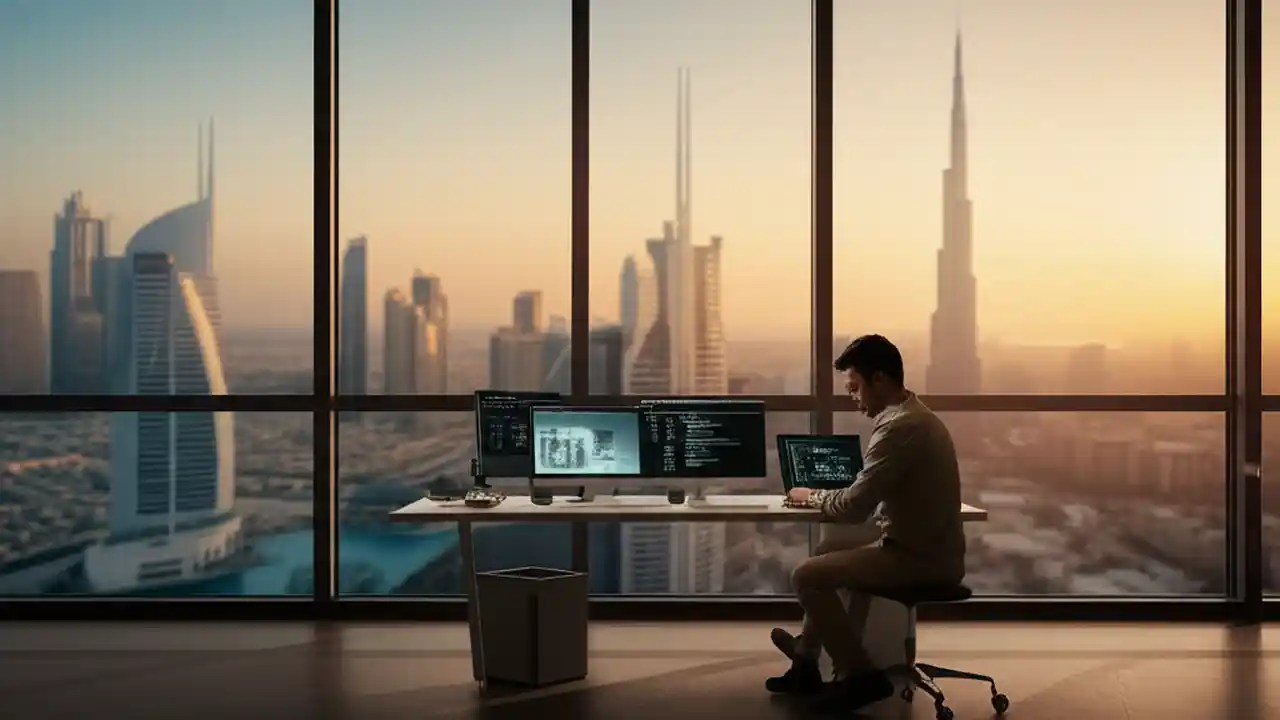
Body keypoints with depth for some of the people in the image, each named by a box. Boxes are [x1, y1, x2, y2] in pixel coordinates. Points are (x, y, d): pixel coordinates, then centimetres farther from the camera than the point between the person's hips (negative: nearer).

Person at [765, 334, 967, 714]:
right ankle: (807, 660, 27)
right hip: (931, 552, 11)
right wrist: (823, 492, 7)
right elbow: (871, 492, 19)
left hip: (919, 558, -11)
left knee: (807, 576, -11)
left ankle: (861, 675, -2)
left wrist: (812, 497, -3)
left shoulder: (898, 427, -21)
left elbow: (855, 507, -21)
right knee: (827, 555, 24)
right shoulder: (916, 416, 13)